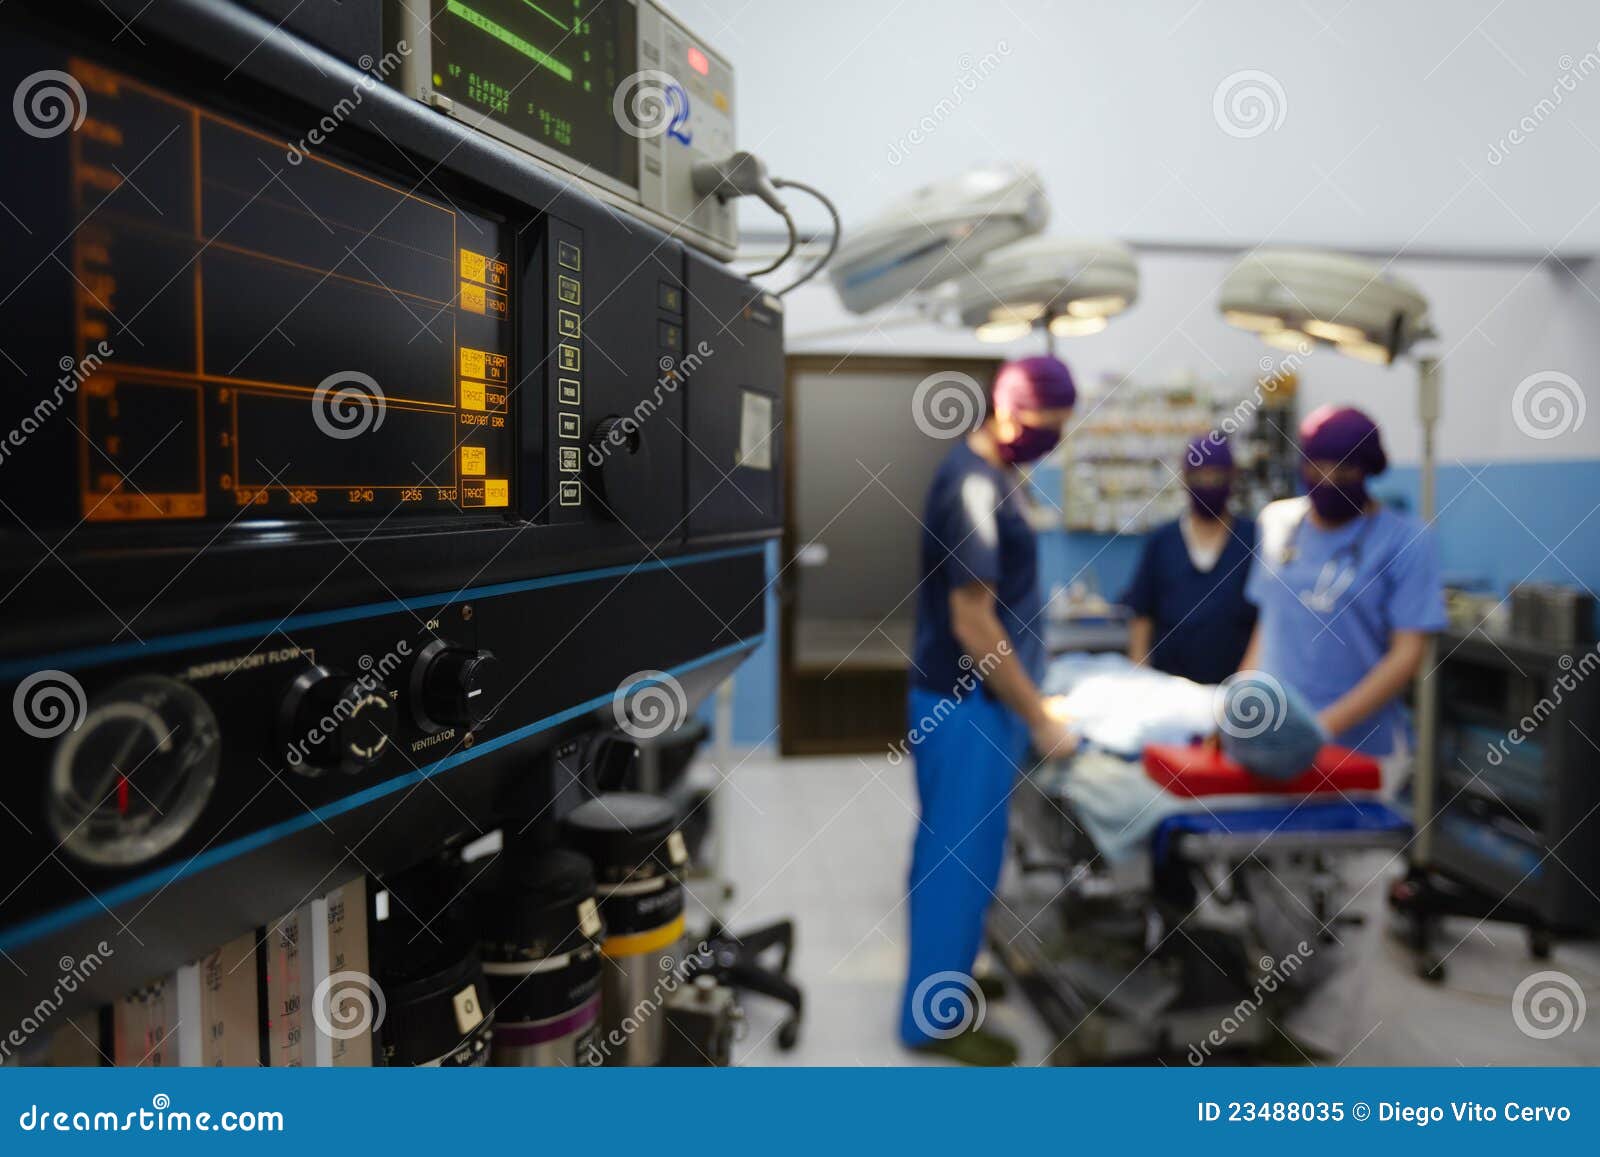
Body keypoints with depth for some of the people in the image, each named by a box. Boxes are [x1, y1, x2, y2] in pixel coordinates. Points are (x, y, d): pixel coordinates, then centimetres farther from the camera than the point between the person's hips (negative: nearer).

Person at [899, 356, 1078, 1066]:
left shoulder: (984, 473, 10)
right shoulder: (973, 483, -21)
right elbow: (972, 622, -23)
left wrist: (1029, 701, 20)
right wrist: (1040, 719, -16)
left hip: (973, 698, 9)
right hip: (968, 707, -9)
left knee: (947, 846, 19)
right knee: (962, 854, 2)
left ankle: (939, 979, 35)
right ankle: (935, 1015, 17)